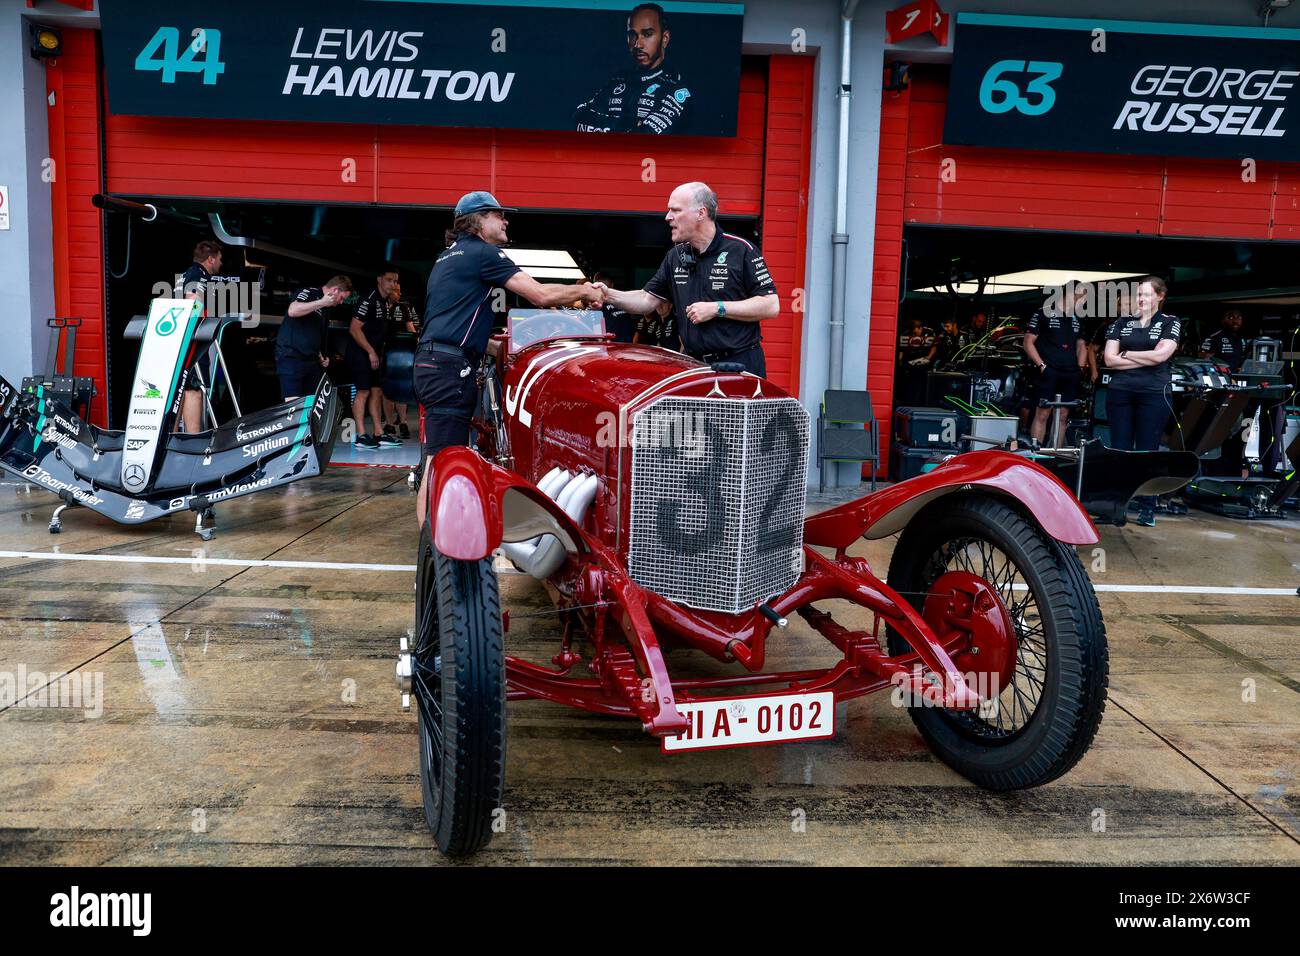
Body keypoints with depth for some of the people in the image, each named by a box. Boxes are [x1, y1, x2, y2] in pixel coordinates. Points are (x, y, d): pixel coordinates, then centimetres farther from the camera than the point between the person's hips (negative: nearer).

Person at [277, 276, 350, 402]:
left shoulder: (326, 309, 17)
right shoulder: (308, 292, -5)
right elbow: (292, 311, -25)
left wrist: (322, 356, 11)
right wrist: (321, 302, -20)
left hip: (312, 361, 8)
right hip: (291, 357, -8)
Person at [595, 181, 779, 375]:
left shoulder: (741, 250, -8)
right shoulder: (675, 256, 12)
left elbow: (771, 306, -12)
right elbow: (647, 301, 14)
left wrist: (717, 308, -16)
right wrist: (609, 294, -2)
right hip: (694, 365, 5)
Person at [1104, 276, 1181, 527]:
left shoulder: (1170, 323, 6)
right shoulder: (1122, 323, 12)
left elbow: (1160, 355, -9)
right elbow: (1110, 359, 1)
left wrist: (1126, 354, -1)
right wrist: (1146, 360, -5)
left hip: (1153, 395, -2)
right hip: (1120, 392, 2)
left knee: (1147, 452, 0)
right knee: (1119, 450, 4)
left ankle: (1147, 508, 6)